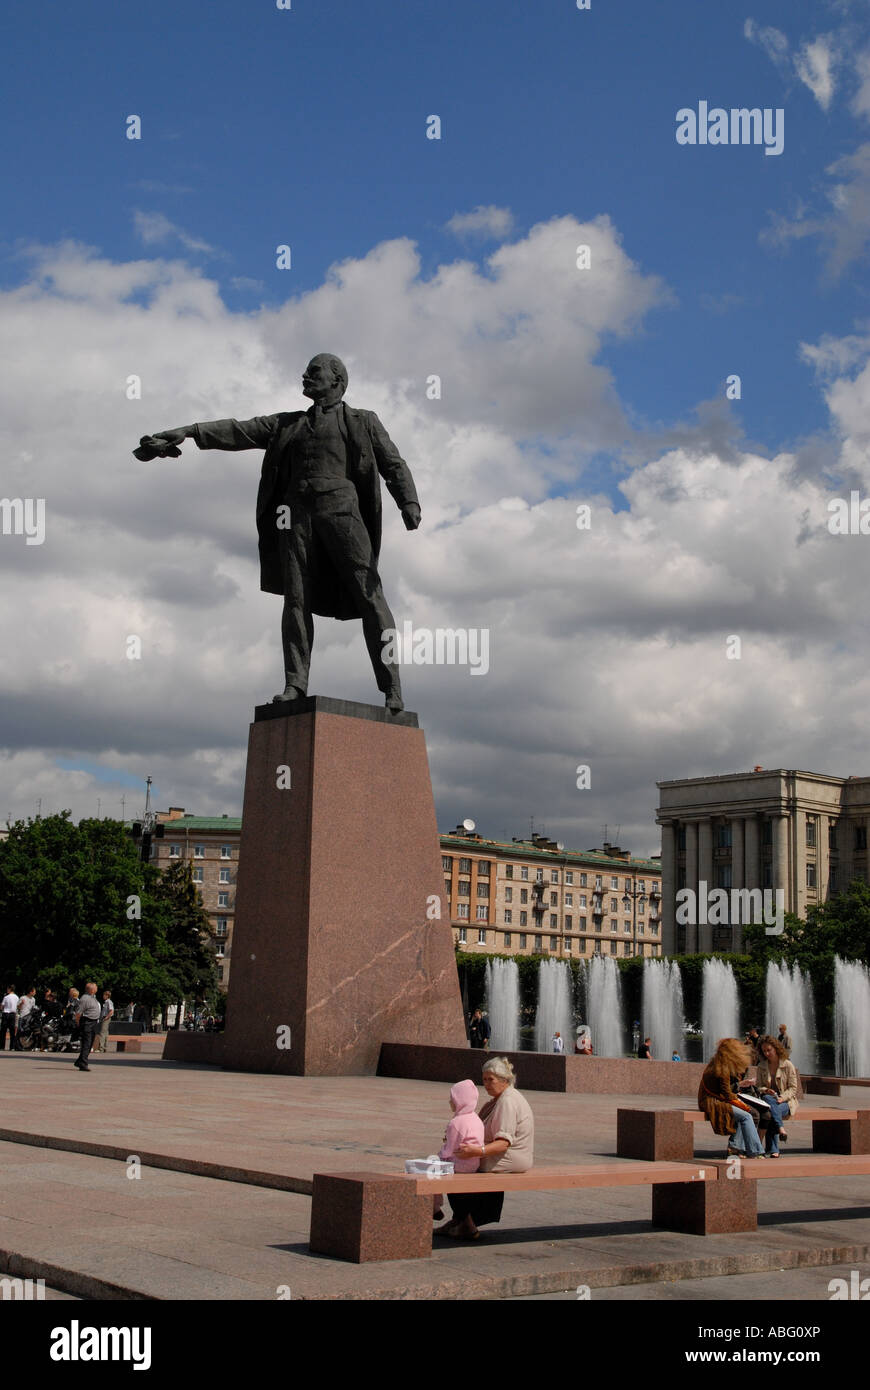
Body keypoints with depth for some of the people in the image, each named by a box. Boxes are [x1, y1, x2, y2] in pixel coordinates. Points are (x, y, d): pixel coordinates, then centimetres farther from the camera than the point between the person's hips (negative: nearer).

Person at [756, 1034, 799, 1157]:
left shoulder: (788, 1065, 2)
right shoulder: (761, 1066, 11)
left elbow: (793, 1088, 0)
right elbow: (757, 1086, 9)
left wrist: (782, 1098, -18)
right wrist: (765, 1091, -15)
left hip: (785, 1101, -2)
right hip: (767, 1099, 2)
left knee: (771, 1114, -35)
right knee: (768, 1099, -37)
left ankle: (772, 1149, -31)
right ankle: (780, 1128, -44)